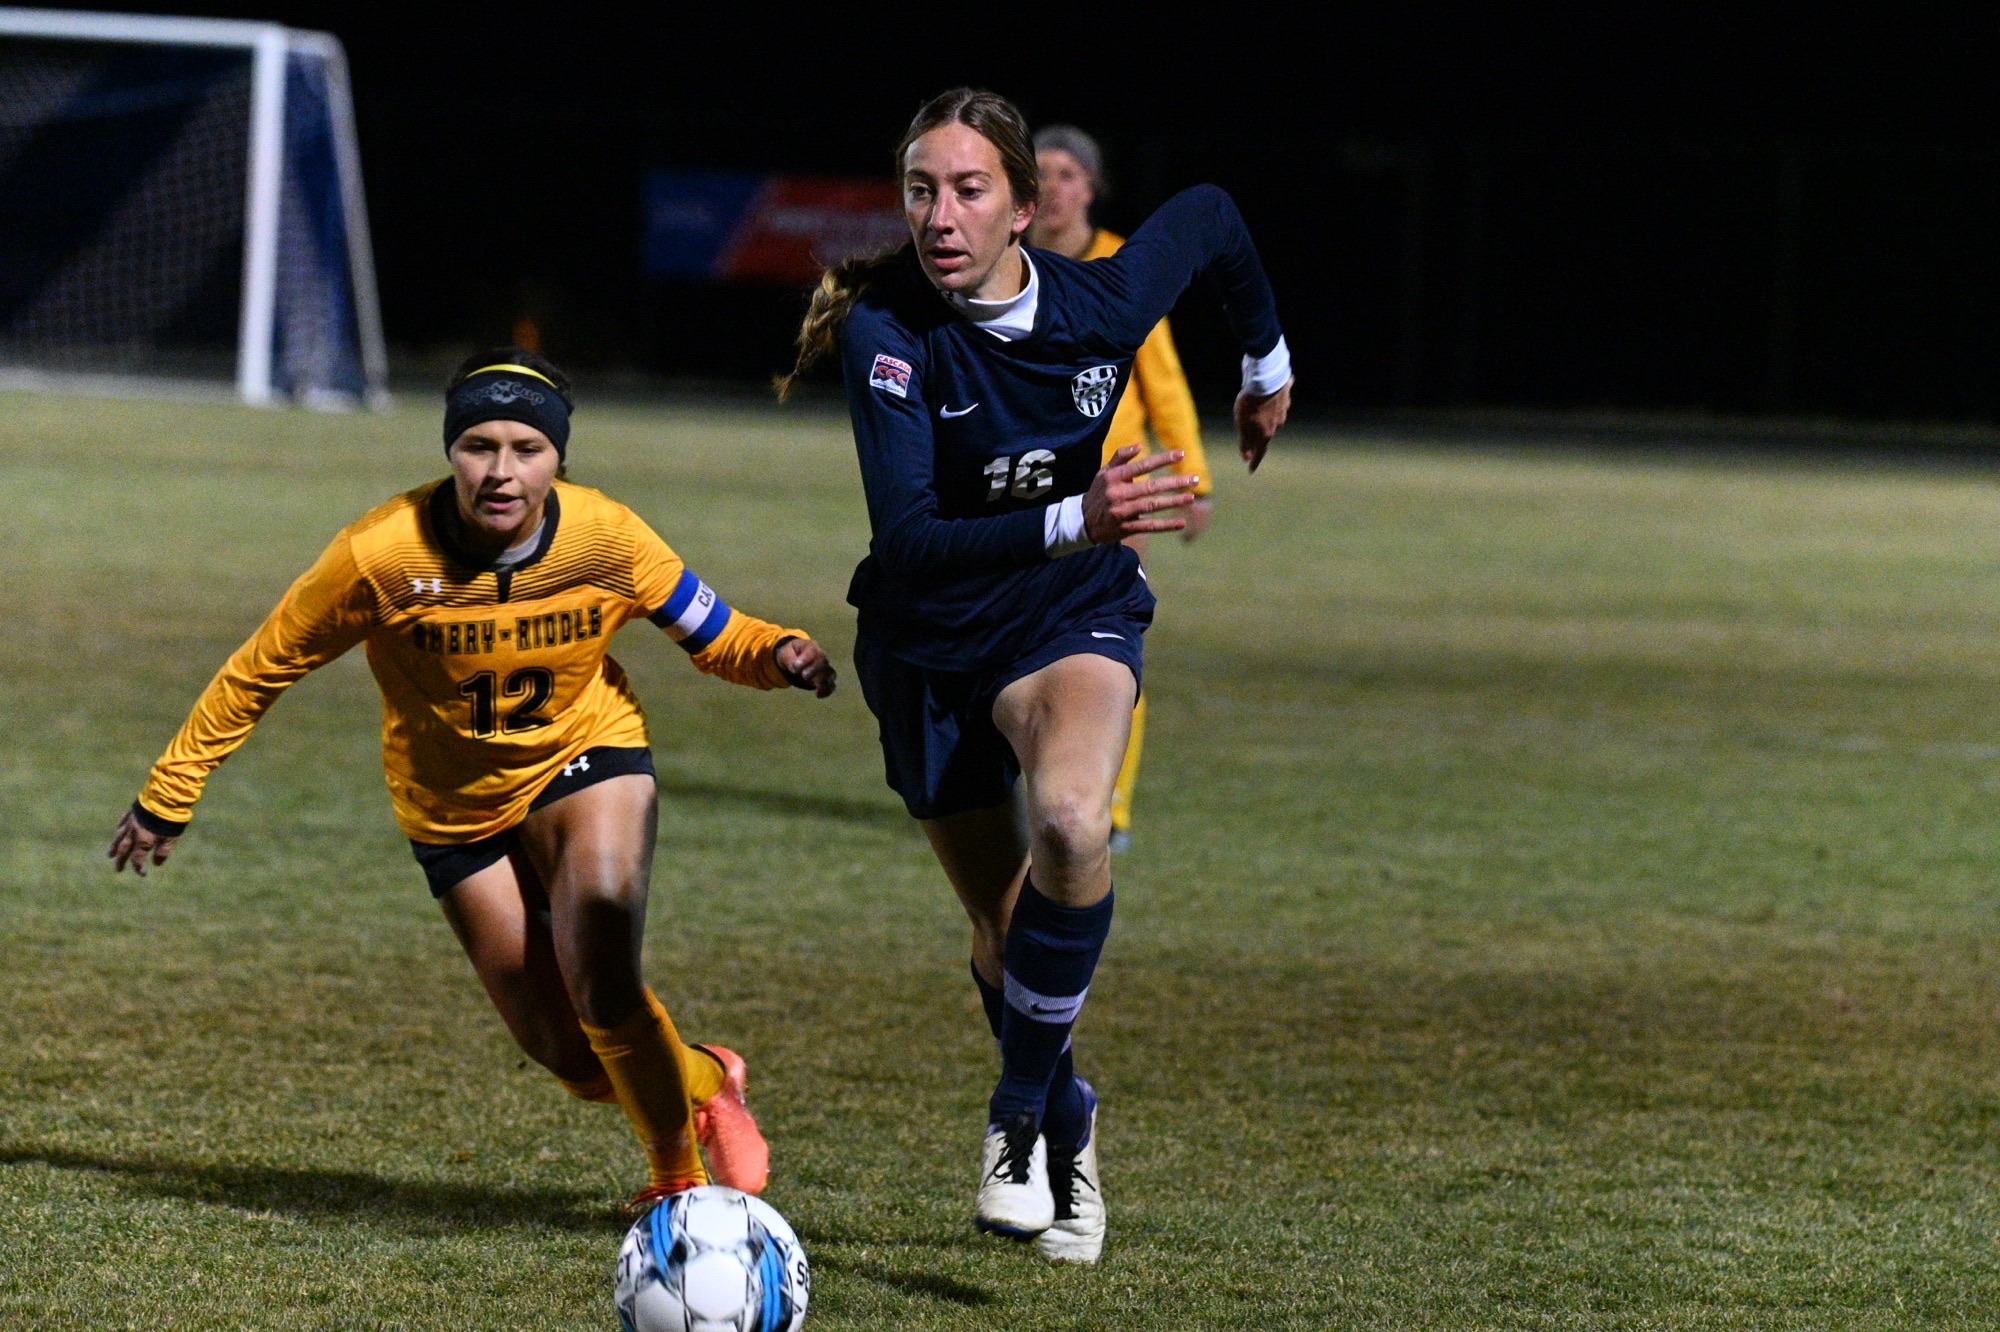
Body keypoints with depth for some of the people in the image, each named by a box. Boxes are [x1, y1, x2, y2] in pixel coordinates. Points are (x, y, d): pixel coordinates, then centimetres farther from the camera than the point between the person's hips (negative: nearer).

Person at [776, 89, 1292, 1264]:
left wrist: (1269, 362, 20)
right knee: (1004, 927, 12)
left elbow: (1211, 216, 5)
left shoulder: (1105, 303, -18)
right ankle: (1068, 1130, 41)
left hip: (1074, 618, 0)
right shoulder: (888, 332, -25)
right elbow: (909, 540, -35)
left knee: (1072, 825, -32)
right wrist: (1072, 524, -49)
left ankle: (1023, 1109, -14)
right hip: (932, 643, 0)